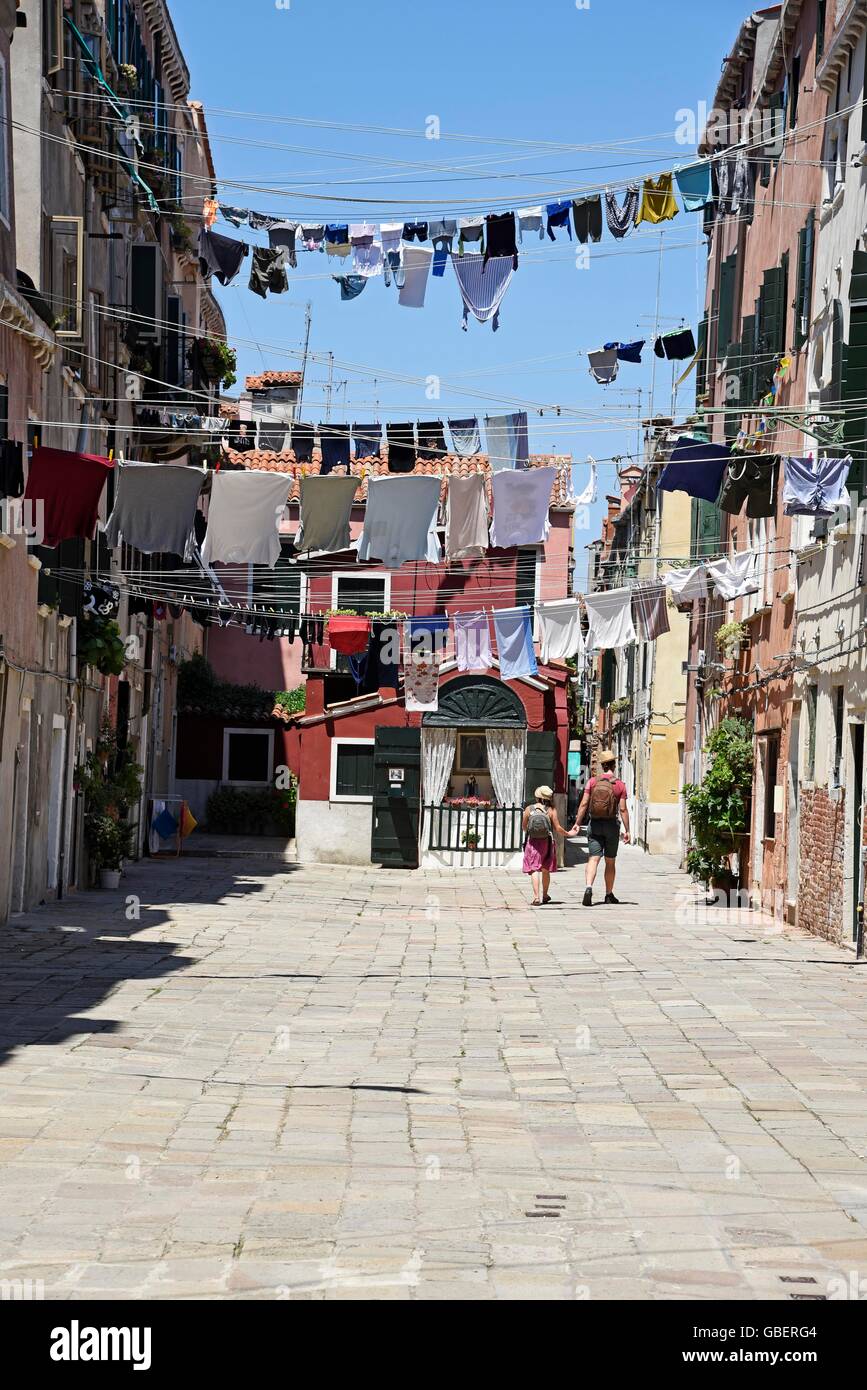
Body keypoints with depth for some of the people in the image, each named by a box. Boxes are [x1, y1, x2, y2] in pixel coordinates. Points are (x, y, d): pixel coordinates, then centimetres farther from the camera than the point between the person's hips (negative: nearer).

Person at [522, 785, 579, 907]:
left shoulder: (529, 809, -4)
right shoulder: (551, 811, -6)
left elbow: (524, 826, 6)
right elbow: (558, 829, -4)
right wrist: (568, 833, 14)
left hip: (532, 842, -1)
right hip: (547, 842, 1)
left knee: (534, 870, -2)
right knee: (545, 870, 17)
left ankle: (537, 897, -15)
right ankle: (544, 895, 31)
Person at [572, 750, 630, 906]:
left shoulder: (593, 781, -2)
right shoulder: (620, 785, -5)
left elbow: (584, 804, -6)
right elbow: (623, 809, -7)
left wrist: (577, 823, -2)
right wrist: (627, 830, -3)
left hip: (595, 824, 0)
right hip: (611, 824, 0)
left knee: (594, 858, -4)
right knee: (610, 862, 13)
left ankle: (589, 888, -28)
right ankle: (609, 894, 22)